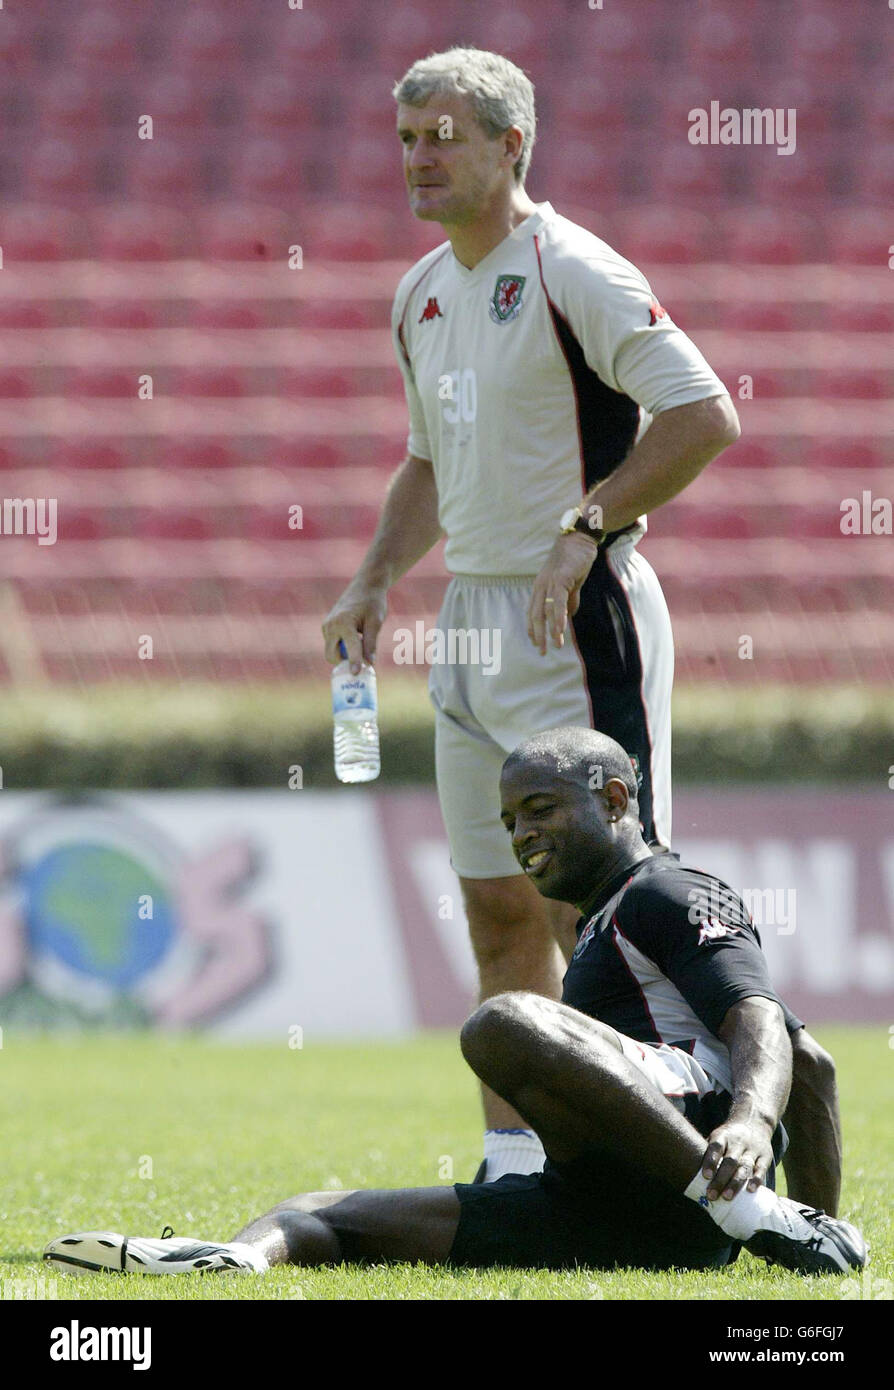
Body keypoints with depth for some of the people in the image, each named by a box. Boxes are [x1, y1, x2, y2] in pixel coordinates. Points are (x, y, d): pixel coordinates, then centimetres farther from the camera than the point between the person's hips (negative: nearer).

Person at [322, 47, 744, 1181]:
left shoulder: (572, 272, -12)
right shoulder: (423, 293, 15)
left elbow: (704, 415, -19)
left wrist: (585, 530, -22)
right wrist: (373, 583, 14)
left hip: (578, 621, -9)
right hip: (473, 618, 9)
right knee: (498, 914, 9)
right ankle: (514, 1166, 14)